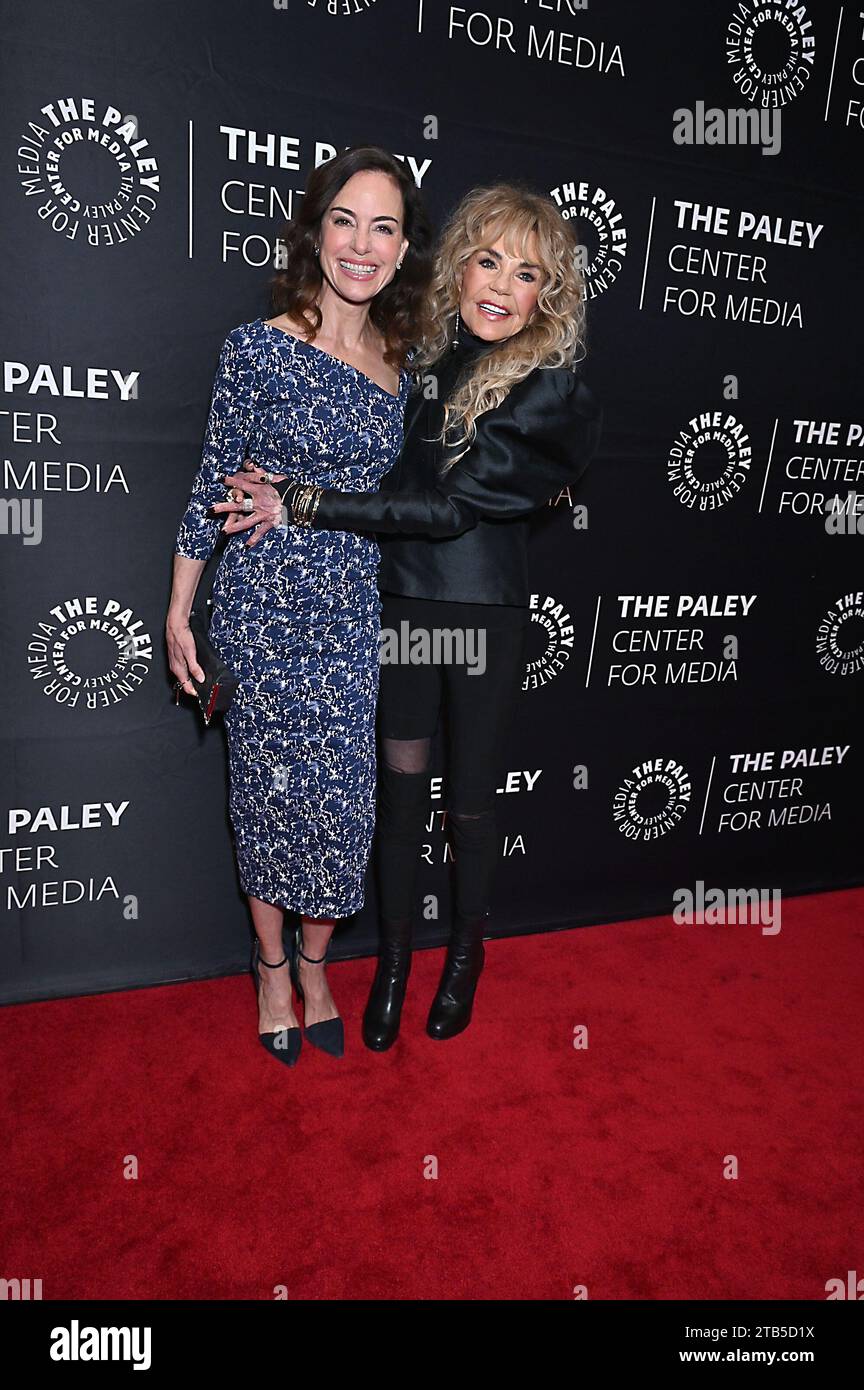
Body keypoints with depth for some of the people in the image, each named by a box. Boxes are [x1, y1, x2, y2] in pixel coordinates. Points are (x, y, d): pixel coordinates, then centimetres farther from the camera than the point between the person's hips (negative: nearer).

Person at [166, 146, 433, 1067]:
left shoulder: (399, 365, 8)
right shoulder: (260, 349, -6)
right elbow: (214, 485, -2)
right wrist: (178, 613, -1)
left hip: (357, 618, 4)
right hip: (263, 610, -4)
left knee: (343, 798, 9)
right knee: (271, 793, 7)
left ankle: (315, 965, 32)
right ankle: (273, 967, 32)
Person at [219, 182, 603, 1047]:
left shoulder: (547, 391, -14)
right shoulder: (432, 350, 3)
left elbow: (452, 508, -20)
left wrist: (306, 507, -20)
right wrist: (290, 494, -4)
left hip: (483, 611, -4)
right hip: (400, 598, 4)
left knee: (470, 798, 9)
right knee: (399, 785, 10)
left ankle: (467, 952, 35)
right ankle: (394, 954, 30)